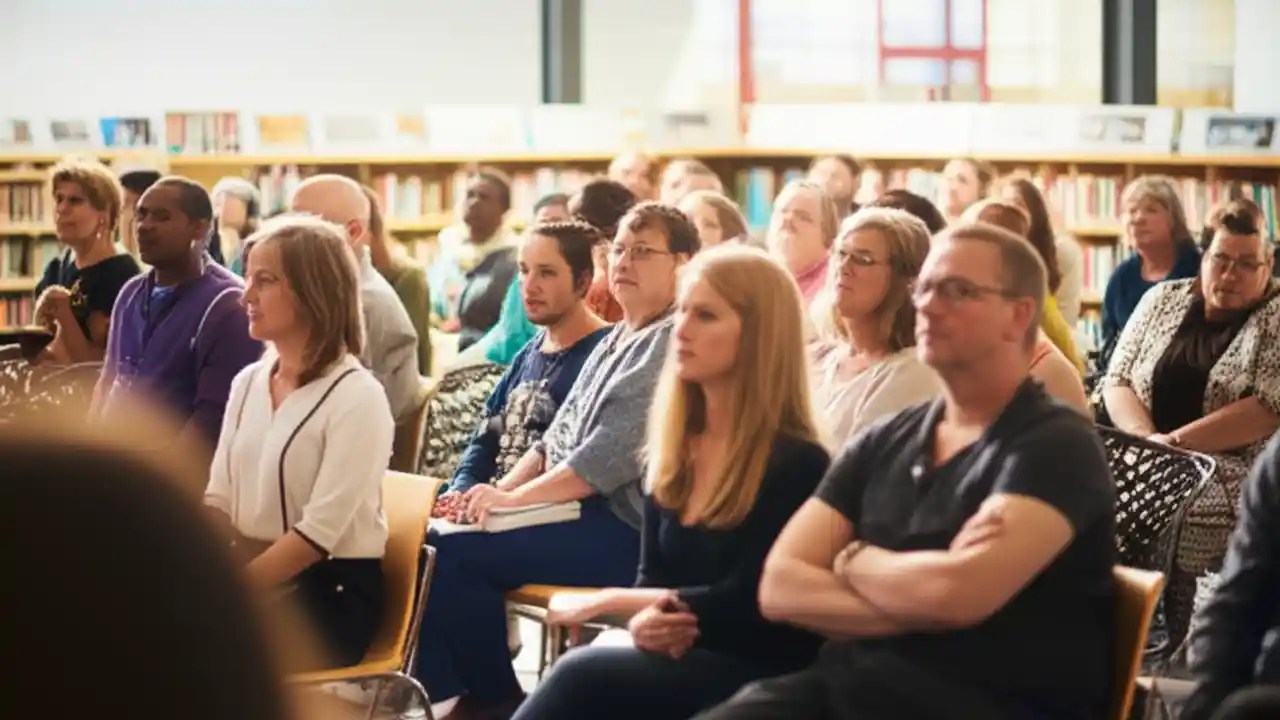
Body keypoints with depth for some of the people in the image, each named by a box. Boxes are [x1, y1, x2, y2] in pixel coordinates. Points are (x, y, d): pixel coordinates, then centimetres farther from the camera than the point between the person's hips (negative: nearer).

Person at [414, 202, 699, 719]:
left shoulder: (672, 345, -12)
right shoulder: (614, 342, 19)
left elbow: (613, 457, -21)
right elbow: (557, 438, 19)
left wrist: (514, 498, -19)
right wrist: (498, 491, 1)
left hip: (626, 531, -10)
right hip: (580, 510, 10)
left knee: (454, 554, -19)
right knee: (433, 541, -3)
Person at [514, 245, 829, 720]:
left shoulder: (797, 463, -10)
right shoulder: (671, 451, 12)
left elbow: (745, 602, -14)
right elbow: (652, 575, 13)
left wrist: (608, 602, -7)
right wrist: (646, 621, -13)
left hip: (755, 673, -6)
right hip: (678, 659, 6)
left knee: (581, 677, -30)